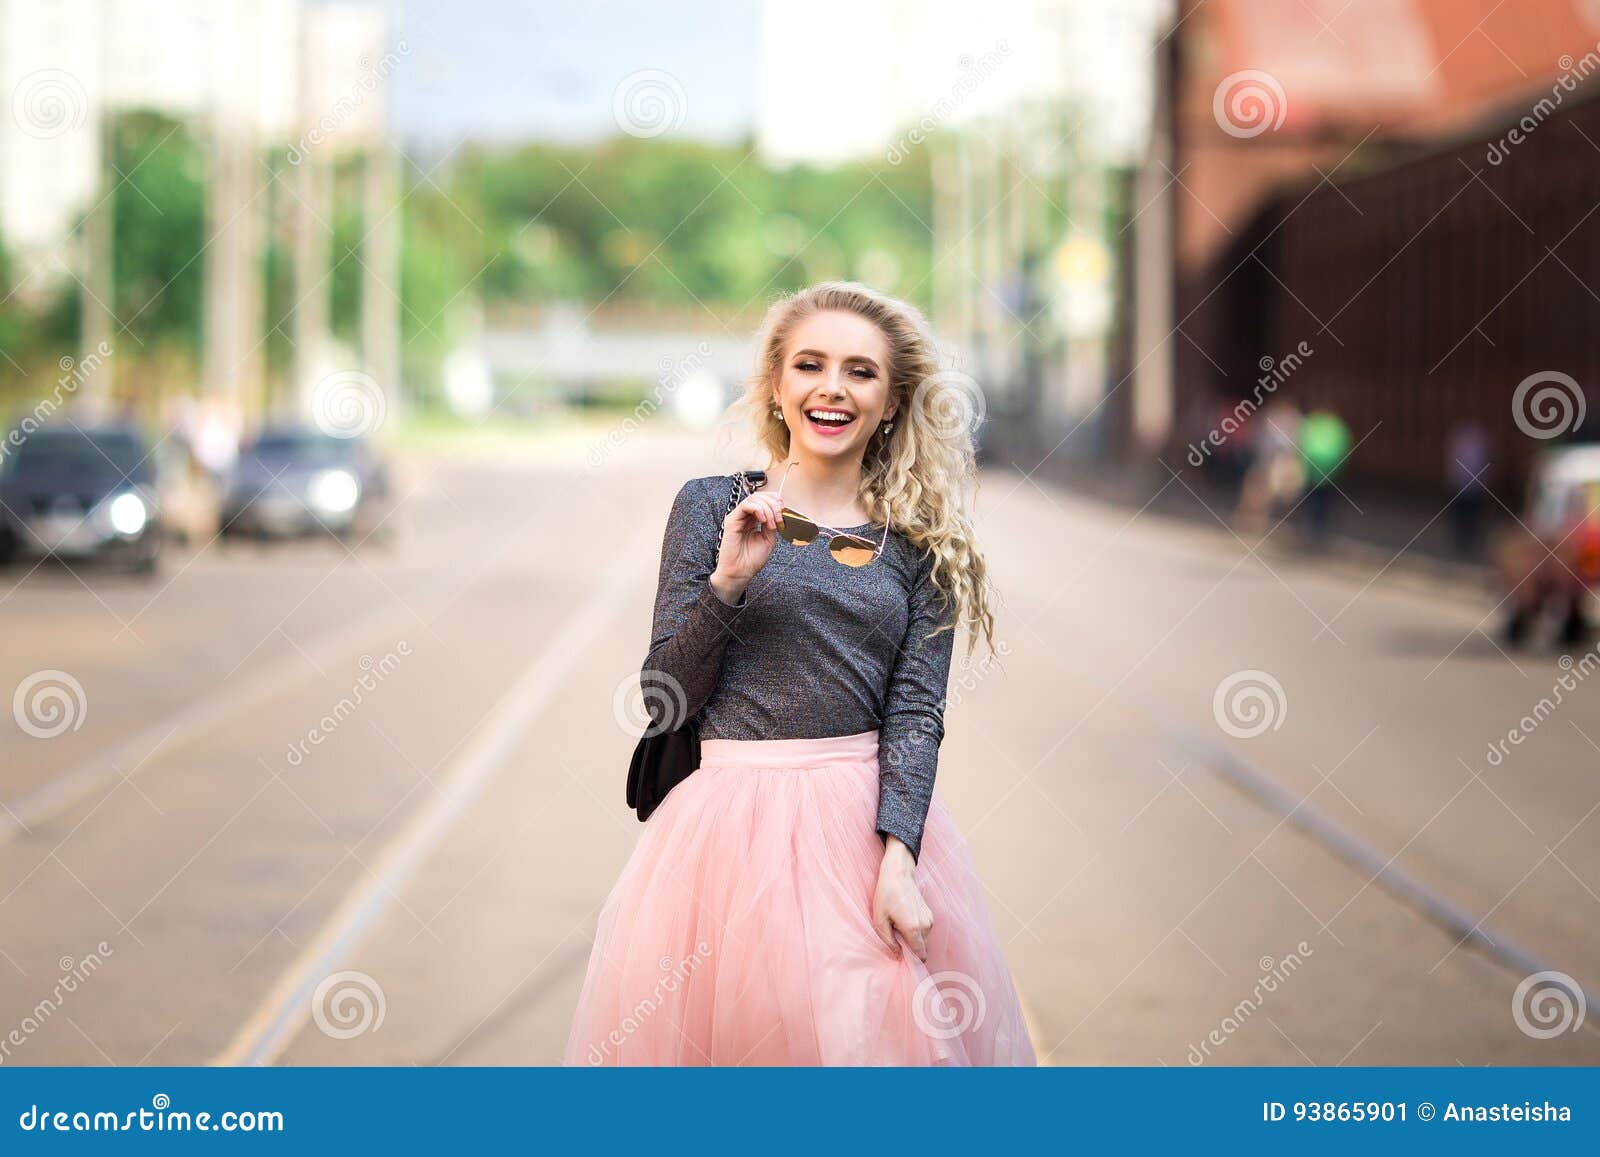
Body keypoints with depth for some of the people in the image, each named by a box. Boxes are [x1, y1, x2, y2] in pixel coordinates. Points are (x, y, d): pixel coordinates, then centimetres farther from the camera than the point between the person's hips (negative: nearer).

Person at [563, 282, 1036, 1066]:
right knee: (731, 1023, 1)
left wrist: (897, 859, -17)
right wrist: (728, 582, -14)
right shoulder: (710, 506, 4)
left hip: (876, 819, 1)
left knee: (875, 1027, 1)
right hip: (734, 818, -1)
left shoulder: (918, 544, 6)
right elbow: (664, 697, 1)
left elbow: (916, 710, -3)